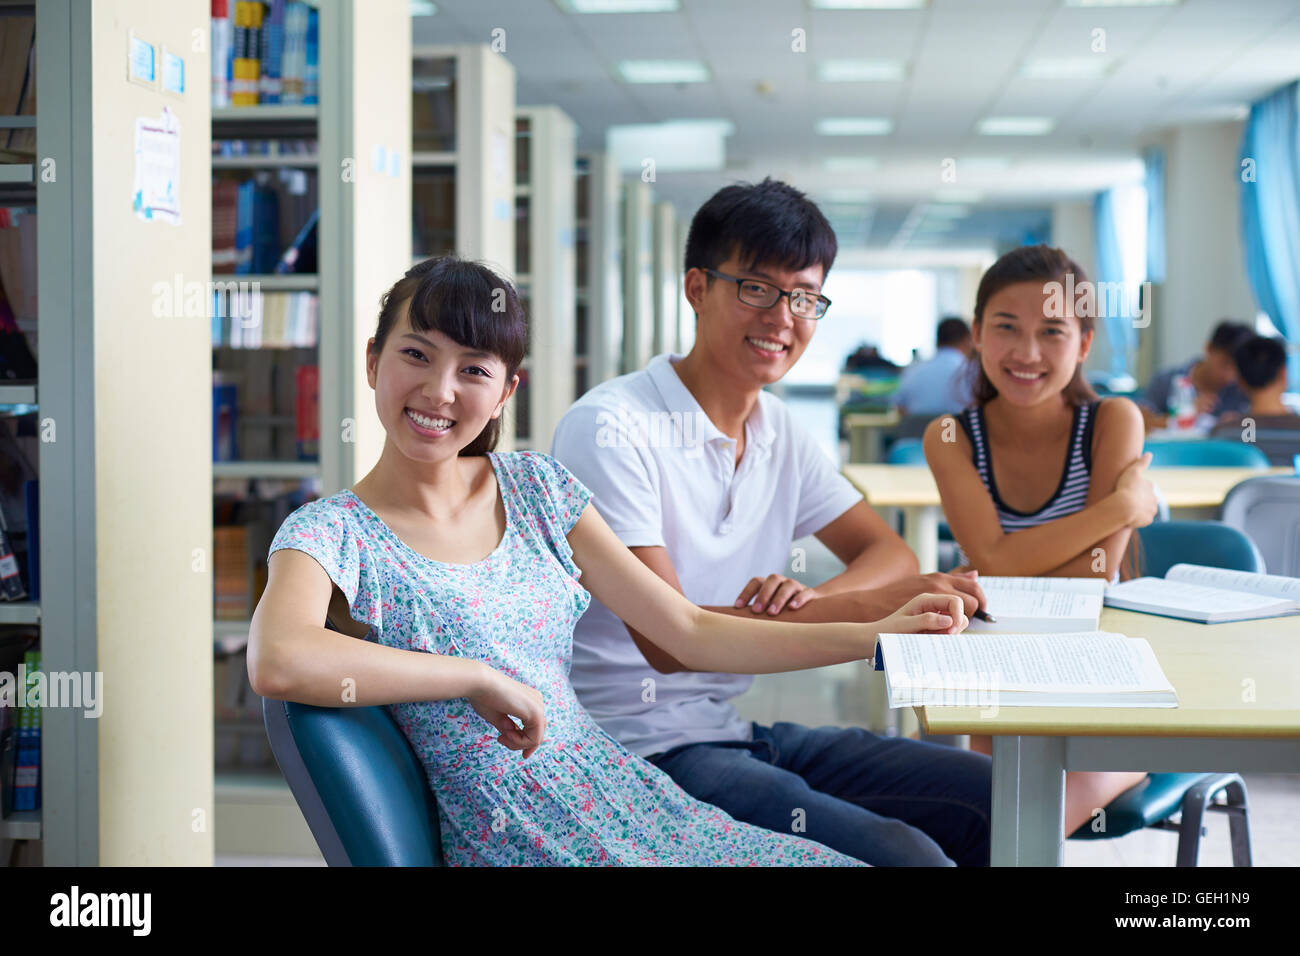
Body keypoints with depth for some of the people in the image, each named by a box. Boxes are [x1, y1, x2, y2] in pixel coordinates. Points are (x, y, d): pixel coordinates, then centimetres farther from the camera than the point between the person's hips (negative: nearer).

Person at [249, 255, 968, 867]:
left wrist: (879, 636, 6)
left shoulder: (537, 487, 10)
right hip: (516, 839, -6)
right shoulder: (331, 533, -7)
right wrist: (480, 680, -22)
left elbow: (691, 632, 11)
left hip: (626, 796, 6)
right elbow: (276, 661, -30)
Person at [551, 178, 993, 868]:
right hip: (645, 751, -8)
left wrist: (815, 598, -13)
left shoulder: (780, 434, 12)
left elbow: (888, 552, 13)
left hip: (748, 731, 8)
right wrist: (874, 608, -29)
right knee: (901, 854, -25)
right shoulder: (610, 429, -15)